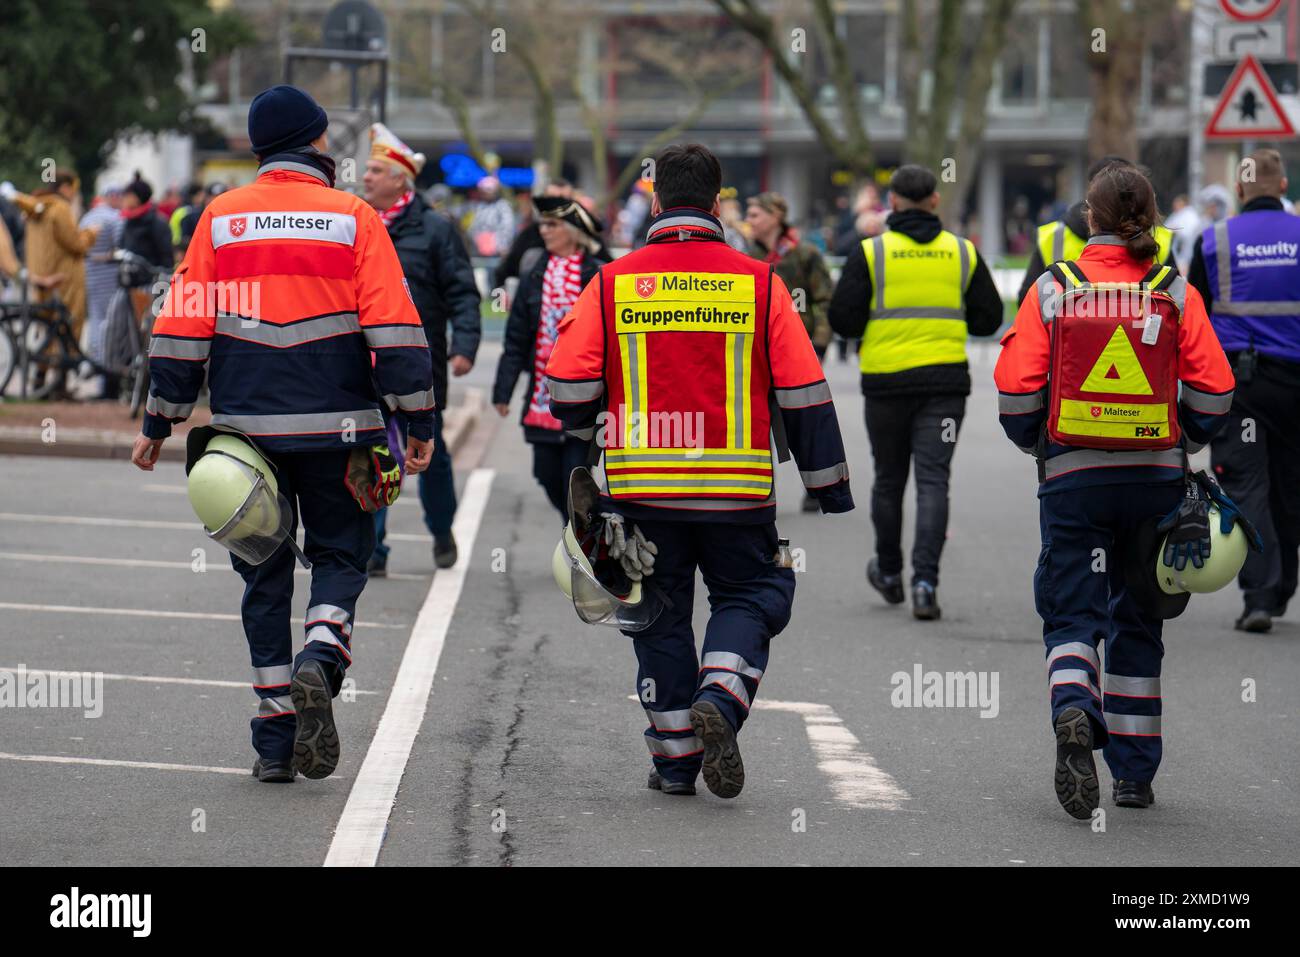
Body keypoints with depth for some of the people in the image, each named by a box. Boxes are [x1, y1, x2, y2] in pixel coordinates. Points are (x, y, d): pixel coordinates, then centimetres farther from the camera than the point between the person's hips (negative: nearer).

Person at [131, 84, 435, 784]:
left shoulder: (221, 219, 4)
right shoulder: (352, 219, -1)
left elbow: (182, 325, 3)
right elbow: (394, 327, -5)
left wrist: (160, 422, 9)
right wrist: (419, 419, -1)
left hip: (246, 426, 2)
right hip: (336, 430, -2)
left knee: (264, 575, 9)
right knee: (339, 554, 14)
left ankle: (276, 744, 7)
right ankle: (321, 655, -18)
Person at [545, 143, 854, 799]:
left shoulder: (612, 284, 0)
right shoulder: (758, 283, -1)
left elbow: (568, 387, 0)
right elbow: (804, 395, 1)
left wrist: (589, 430, 23)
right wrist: (829, 485, 10)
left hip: (642, 486, 1)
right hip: (737, 490, -1)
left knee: (660, 615, 13)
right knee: (749, 597, 14)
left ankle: (676, 756, 13)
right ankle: (721, 696, -13)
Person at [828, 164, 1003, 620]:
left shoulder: (870, 253, -4)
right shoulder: (963, 253, 3)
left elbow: (842, 319, -7)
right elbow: (988, 319, 8)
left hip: (886, 380, -1)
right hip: (945, 381, 1)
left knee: (889, 479, 15)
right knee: (933, 479, -2)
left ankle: (888, 572, 30)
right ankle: (925, 581, -15)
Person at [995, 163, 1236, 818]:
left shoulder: (1052, 290, -3)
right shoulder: (1175, 292, -1)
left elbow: (1014, 388, -7)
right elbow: (1214, 389, -5)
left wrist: (1038, 445, 11)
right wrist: (1183, 444, 13)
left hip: (1073, 476, -1)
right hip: (1156, 476, 1)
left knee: (1073, 613, 2)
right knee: (1138, 621, 15)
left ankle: (1073, 713, -30)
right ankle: (1134, 774, 18)